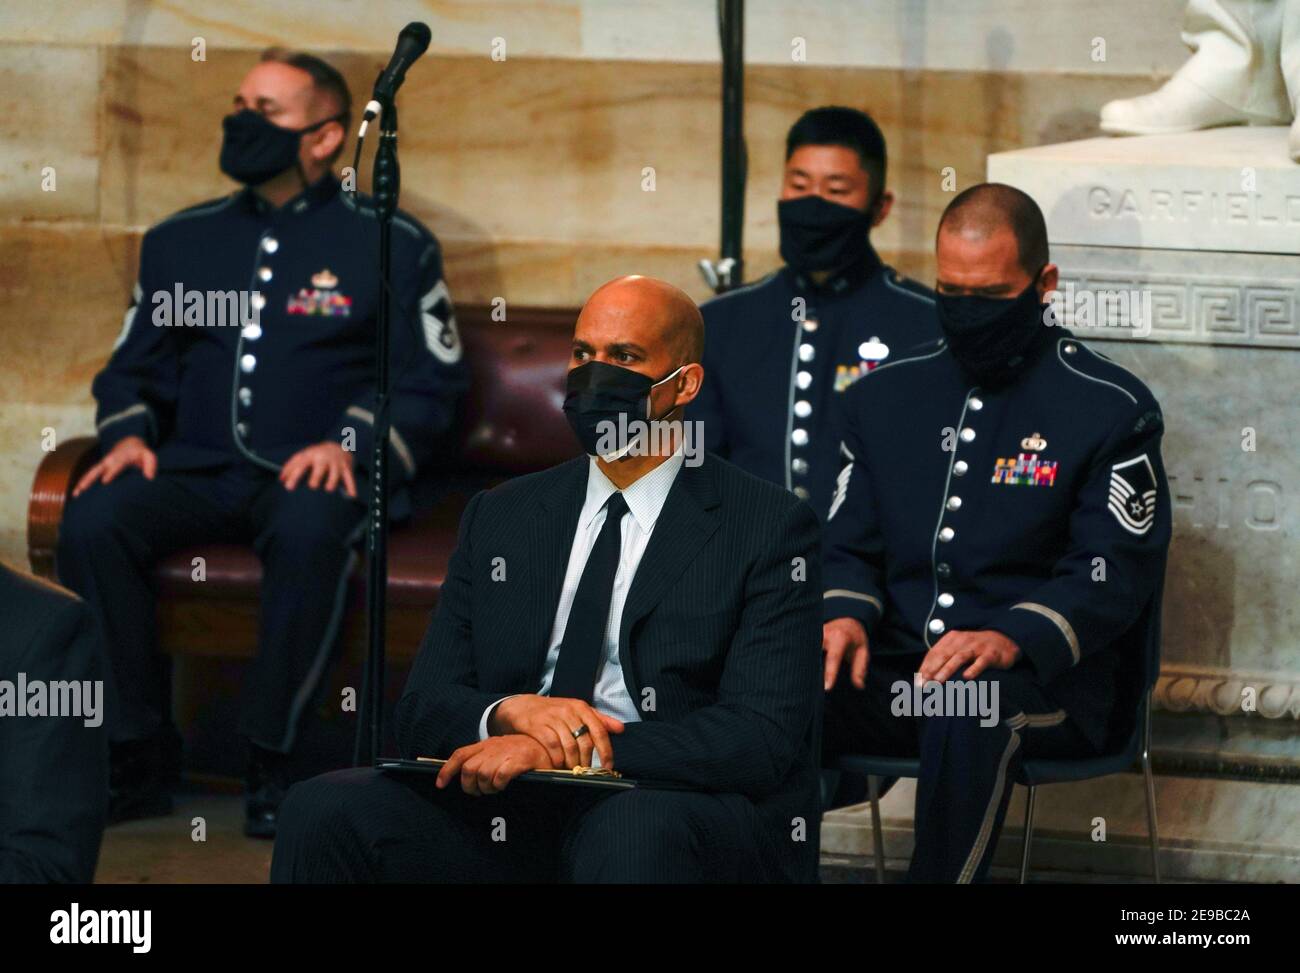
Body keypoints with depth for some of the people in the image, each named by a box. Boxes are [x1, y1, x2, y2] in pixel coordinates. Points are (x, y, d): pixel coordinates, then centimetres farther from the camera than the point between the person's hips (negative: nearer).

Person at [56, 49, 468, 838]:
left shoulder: (390, 244, 7)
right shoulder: (182, 242, 20)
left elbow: (430, 382, 2)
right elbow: (134, 366, 23)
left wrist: (353, 443, -14)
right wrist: (129, 433, 1)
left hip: (317, 474, -4)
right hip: (198, 470, 4)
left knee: (309, 530, -40)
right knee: (93, 523, -27)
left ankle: (273, 762, -26)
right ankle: (141, 757, -18)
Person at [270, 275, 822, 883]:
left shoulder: (772, 527, 3)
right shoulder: (499, 517, 18)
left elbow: (764, 736, -9)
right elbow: (423, 711, 14)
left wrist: (551, 748, -18)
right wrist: (509, 714, -12)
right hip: (506, 819, 4)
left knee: (634, 829, -40)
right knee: (324, 809, -22)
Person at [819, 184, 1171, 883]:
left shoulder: (1111, 409, 2)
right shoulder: (887, 396, 17)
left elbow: (1115, 576, -5)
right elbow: (848, 546, 18)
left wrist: (1012, 640, -23)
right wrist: (844, 614, -7)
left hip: (1047, 680, -4)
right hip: (896, 672, 4)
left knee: (969, 704, -41)